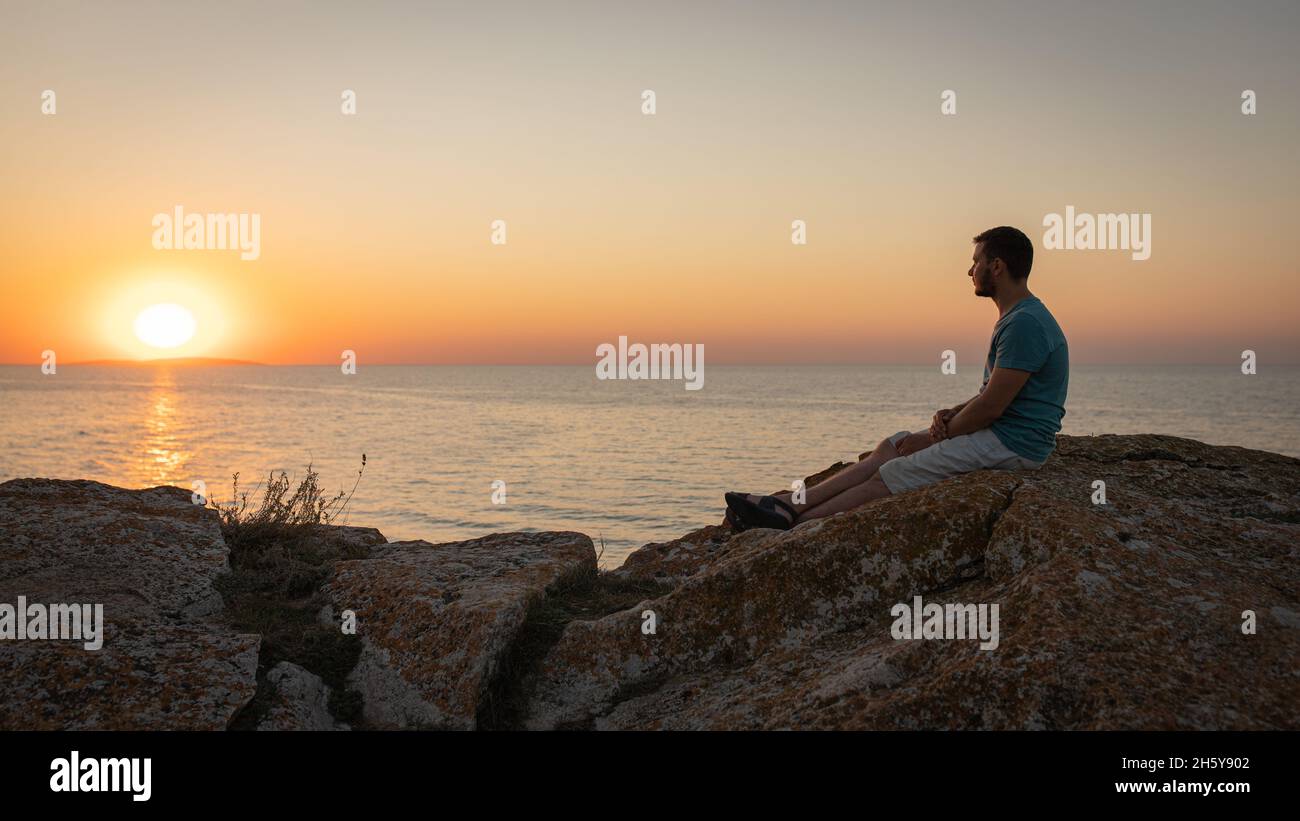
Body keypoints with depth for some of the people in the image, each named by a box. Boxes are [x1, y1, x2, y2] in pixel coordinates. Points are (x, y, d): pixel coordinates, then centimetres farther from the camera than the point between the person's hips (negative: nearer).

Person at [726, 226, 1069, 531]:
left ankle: (794, 525, -12)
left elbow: (991, 407, -21)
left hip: (1014, 443, -10)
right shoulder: (1015, 318, 17)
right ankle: (792, 505, -4)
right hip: (998, 433, 10)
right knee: (892, 445, 2)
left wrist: (933, 438, -10)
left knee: (893, 473, -13)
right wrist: (952, 413, 2)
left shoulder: (1025, 323, -19)